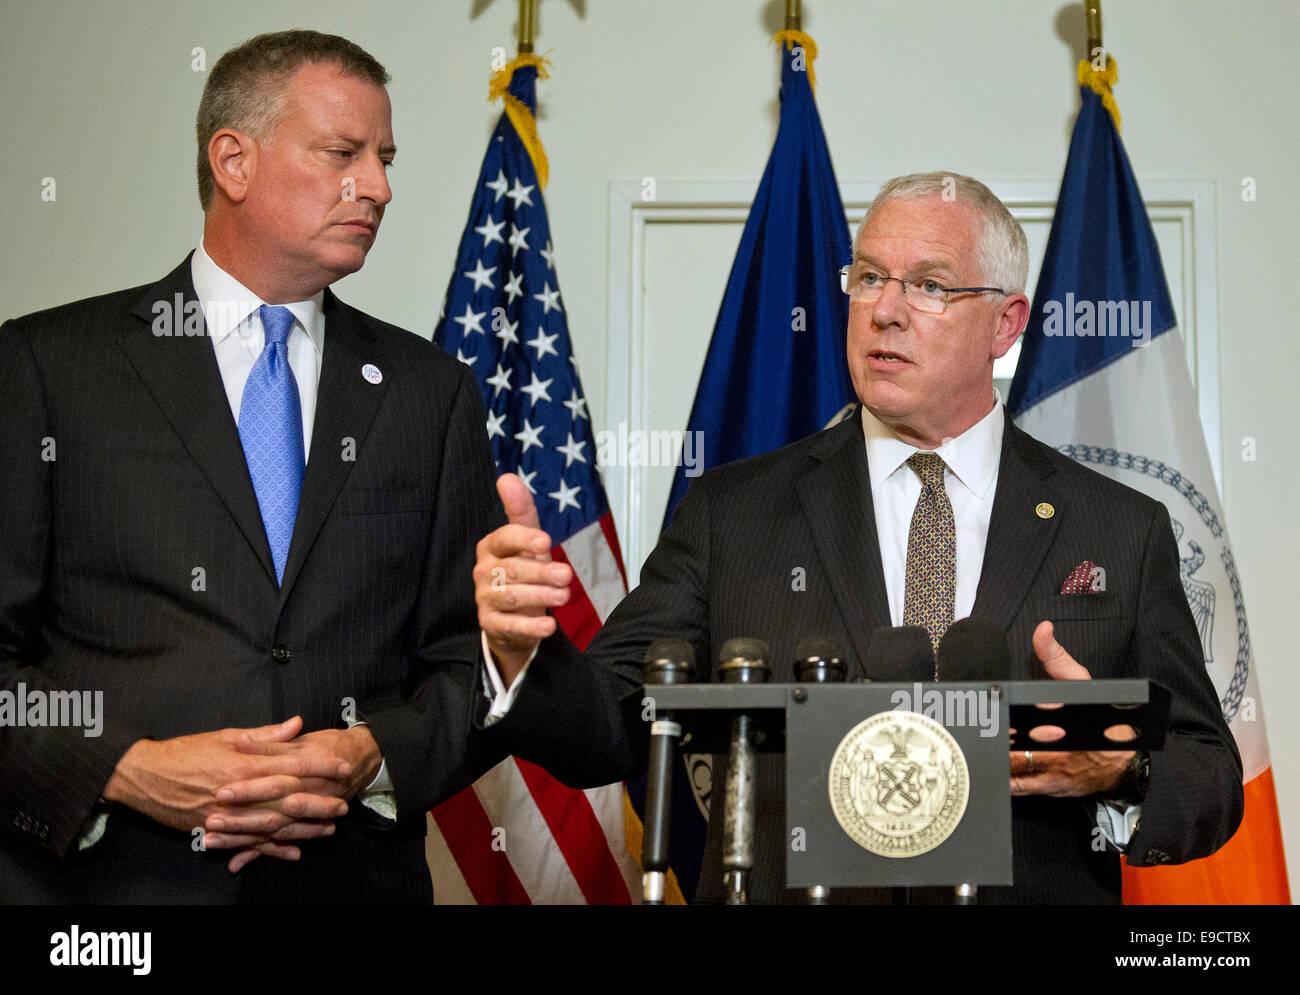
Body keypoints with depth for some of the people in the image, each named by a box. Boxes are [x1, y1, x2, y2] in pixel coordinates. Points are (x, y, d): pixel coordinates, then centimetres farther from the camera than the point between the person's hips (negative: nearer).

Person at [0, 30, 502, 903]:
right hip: (107, 877, -2)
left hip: (353, 874, 3)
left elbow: (472, 660, 7)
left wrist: (375, 758, -11)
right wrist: (126, 770, -17)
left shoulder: (432, 392, 8)